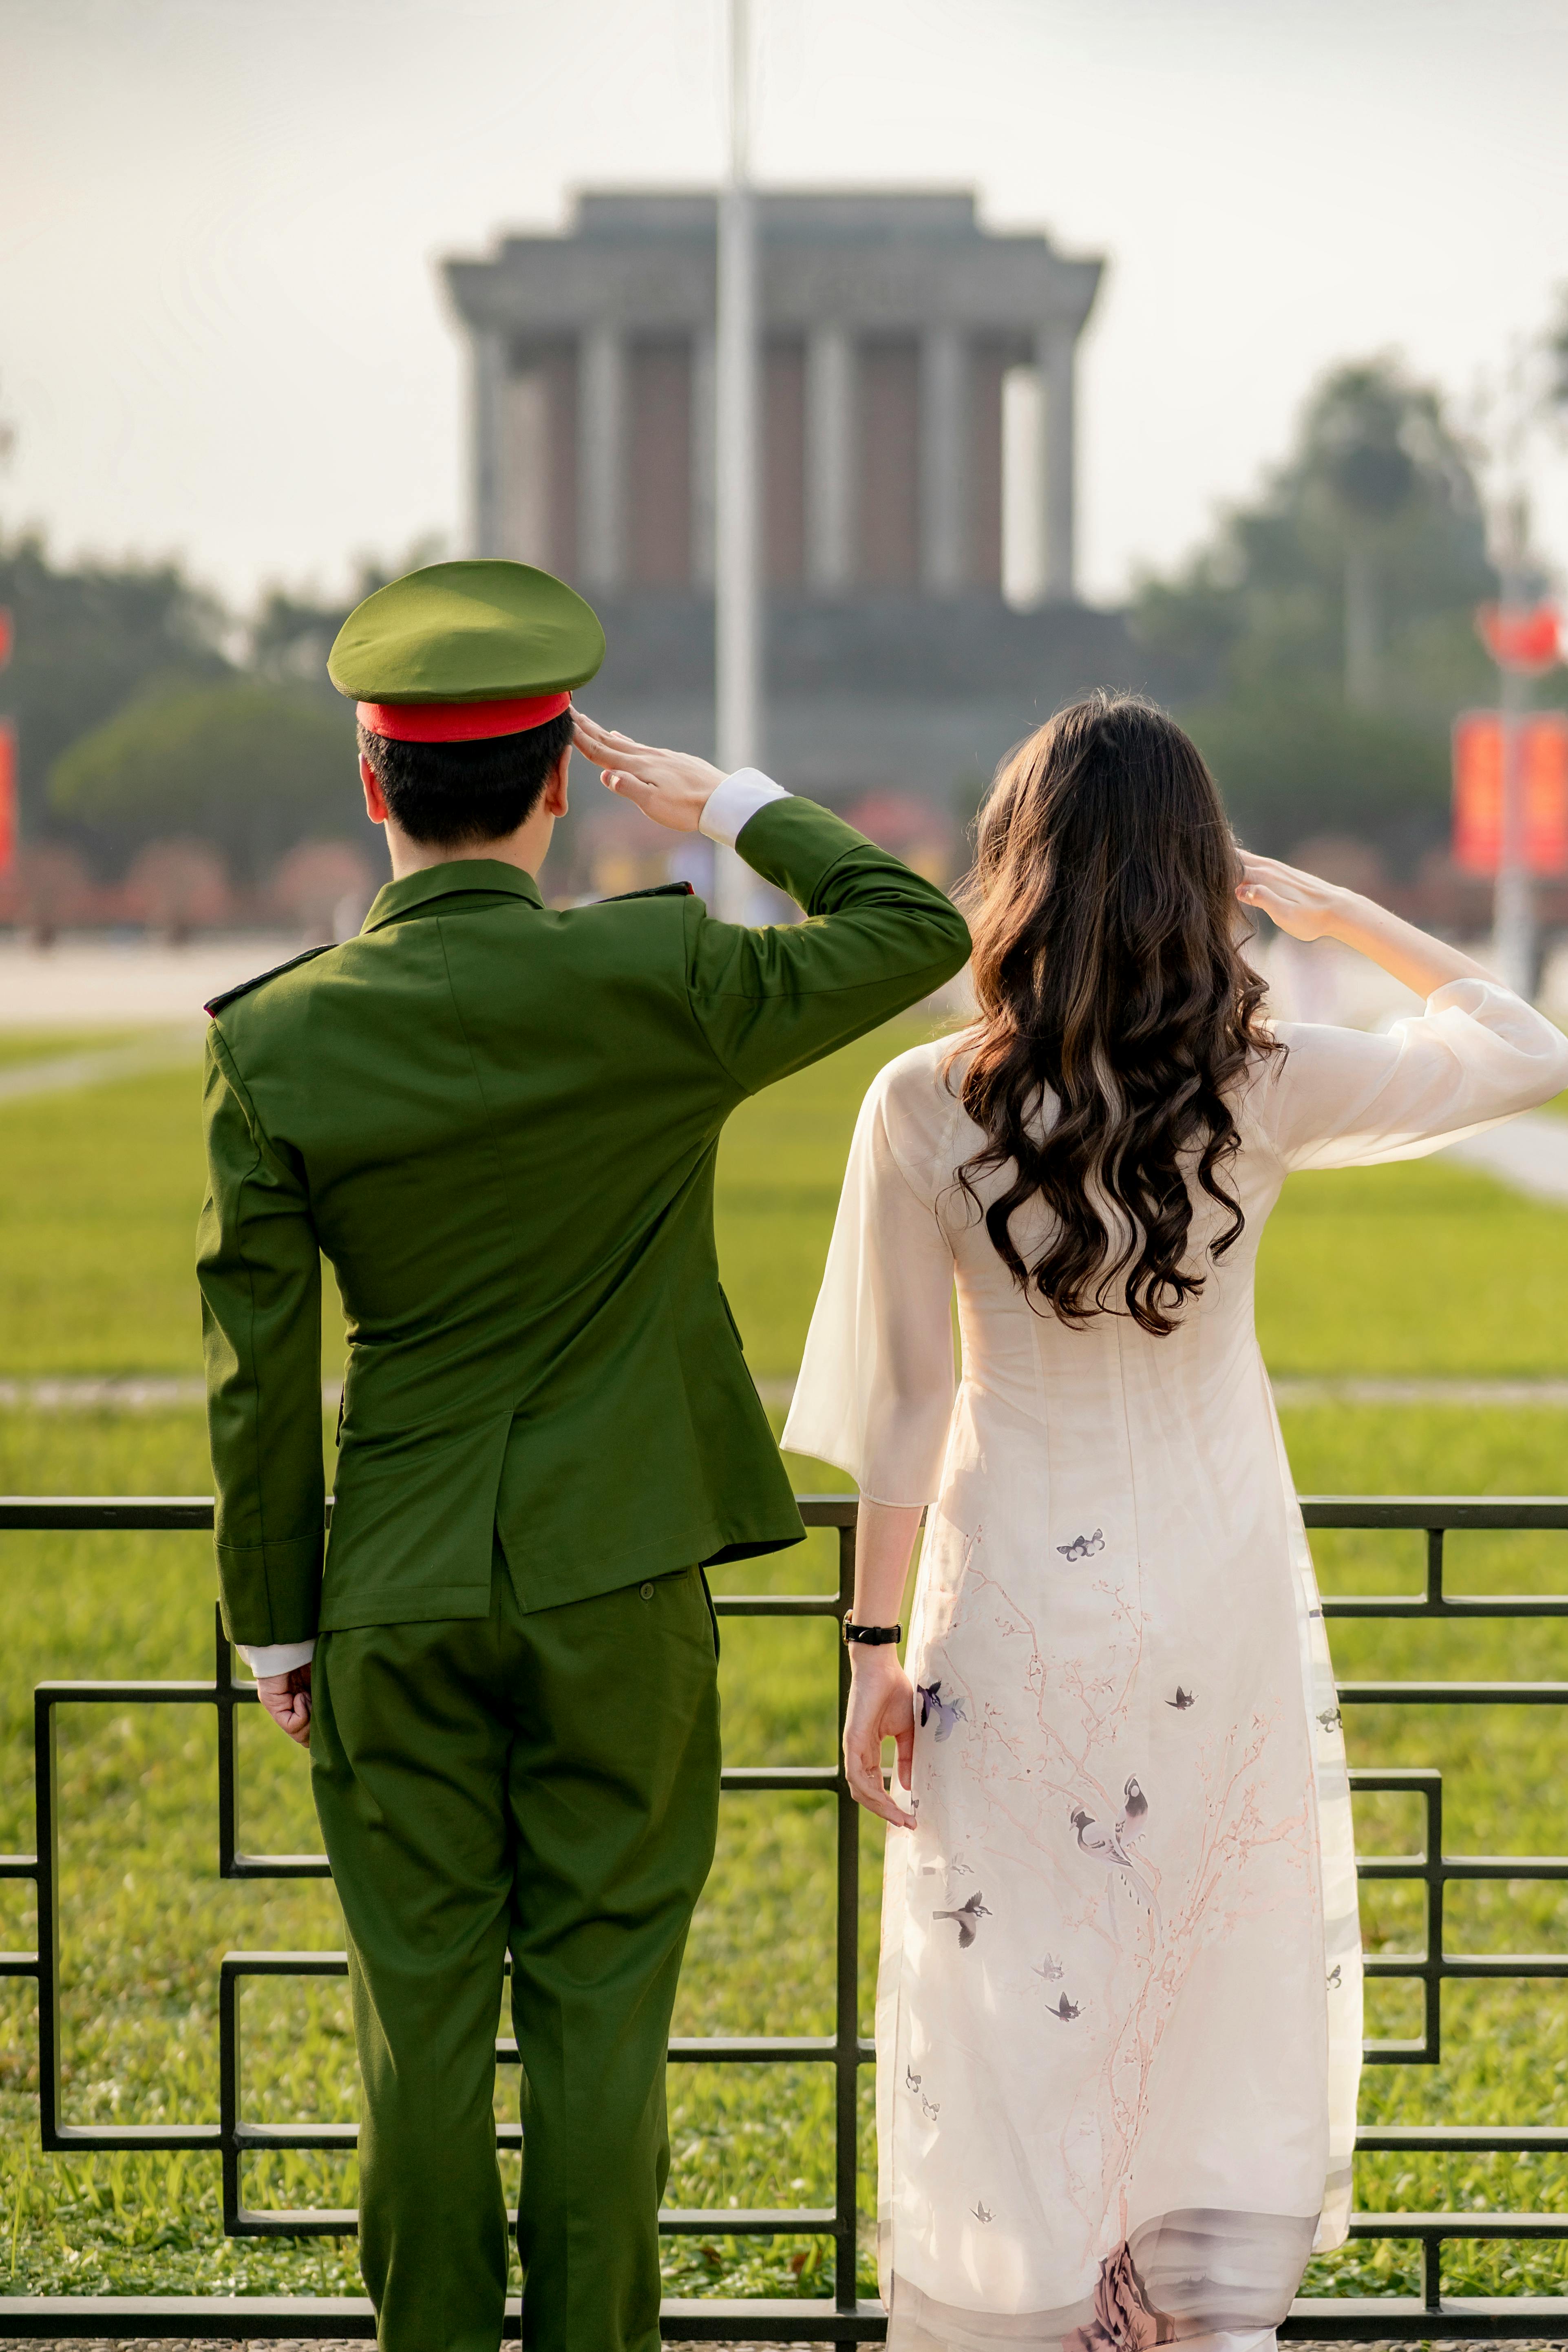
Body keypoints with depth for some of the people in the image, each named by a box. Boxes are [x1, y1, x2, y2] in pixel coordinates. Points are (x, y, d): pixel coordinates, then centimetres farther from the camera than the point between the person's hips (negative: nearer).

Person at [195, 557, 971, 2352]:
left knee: (422, 2017, 8)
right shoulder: (655, 985, -11)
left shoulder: (274, 1043, -7)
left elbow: (258, 1372, -3)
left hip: (398, 1598, 1)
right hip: (620, 1590, -1)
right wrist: (733, 811, 10)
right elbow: (917, 931, 2)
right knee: (599, 2013, 6)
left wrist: (273, 1622, 6)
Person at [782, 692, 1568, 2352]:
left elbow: (901, 1409, -6)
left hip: (1016, 1610, -1)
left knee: (1013, 2012, 10)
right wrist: (1337, 915, 9)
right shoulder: (1264, 1092, -10)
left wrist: (875, 1649, 3)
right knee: (1227, 1987, 15)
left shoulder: (927, 1110, -12)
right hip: (1223, 1606, 1)